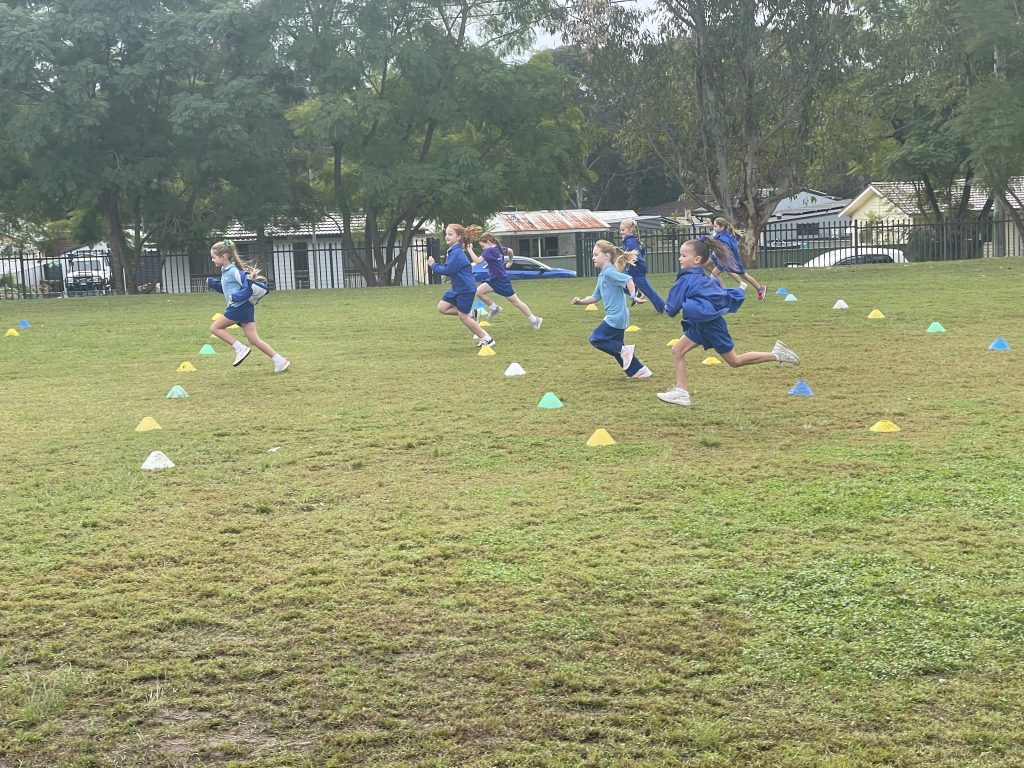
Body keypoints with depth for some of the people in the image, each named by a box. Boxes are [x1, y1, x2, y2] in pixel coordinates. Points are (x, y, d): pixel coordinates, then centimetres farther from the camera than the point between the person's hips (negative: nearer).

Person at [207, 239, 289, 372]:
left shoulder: (233, 271, -14)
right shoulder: (226, 271, 16)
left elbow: (248, 287, -20)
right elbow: (225, 288, 30)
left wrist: (237, 297, -23)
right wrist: (211, 282, 23)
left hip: (240, 306, -10)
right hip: (243, 308, 10)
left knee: (215, 328, -1)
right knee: (254, 339, 5)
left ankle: (240, 349, -4)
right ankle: (280, 361, 1)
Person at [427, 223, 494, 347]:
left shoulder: (456, 253, -21)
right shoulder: (452, 251, 9)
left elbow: (447, 270, -24)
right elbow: (449, 269, 15)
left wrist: (433, 265, -14)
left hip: (466, 289, -9)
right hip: (457, 288, 9)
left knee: (463, 317, -1)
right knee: (442, 308, 5)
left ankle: (487, 339, 10)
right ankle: (471, 315, 13)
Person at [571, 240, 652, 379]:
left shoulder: (609, 272, -15)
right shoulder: (602, 276, 15)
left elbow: (628, 279, -26)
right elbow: (596, 297, 20)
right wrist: (581, 301, 6)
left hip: (616, 317, -10)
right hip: (616, 317, 10)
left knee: (596, 339, -6)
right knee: (616, 346, 16)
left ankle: (624, 350, -8)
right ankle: (640, 370, 19)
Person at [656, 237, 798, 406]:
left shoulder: (686, 280, -17)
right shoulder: (706, 278, 9)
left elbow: (672, 309, -15)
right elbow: (736, 295, 15)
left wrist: (668, 308, 6)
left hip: (711, 325, -10)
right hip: (701, 325, 10)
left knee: (734, 361, 3)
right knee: (677, 350, 4)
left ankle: (776, 355, 8)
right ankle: (681, 391, 2)